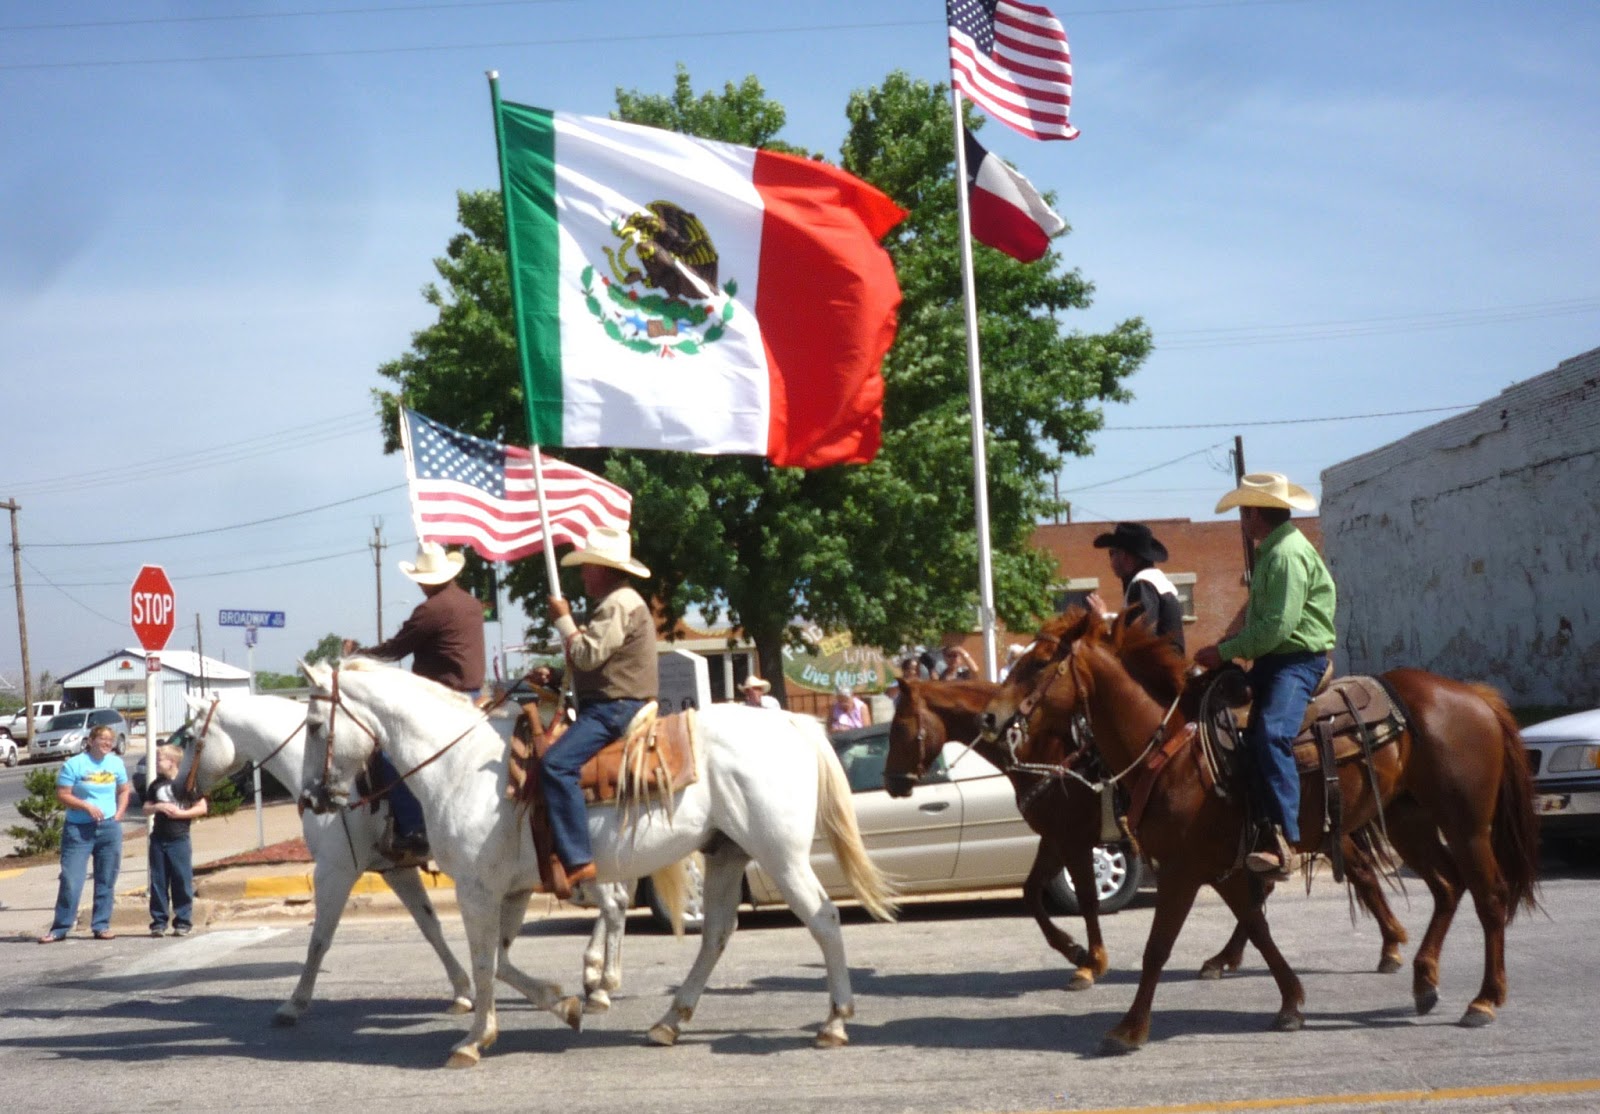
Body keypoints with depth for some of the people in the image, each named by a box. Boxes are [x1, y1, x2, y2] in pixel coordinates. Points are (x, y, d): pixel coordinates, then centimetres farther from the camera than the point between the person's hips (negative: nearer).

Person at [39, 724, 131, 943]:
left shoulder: (116, 763, 7)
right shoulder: (74, 764, -8)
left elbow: (124, 790, 19)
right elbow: (62, 795, -9)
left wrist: (118, 814, 5)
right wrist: (87, 806, -19)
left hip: (109, 828, 4)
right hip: (78, 829, -4)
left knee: (106, 880, 6)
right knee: (70, 880, -6)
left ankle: (101, 925, 14)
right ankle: (60, 928, 0)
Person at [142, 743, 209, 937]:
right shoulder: (156, 785, 12)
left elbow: (202, 808, -3)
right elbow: (146, 809, 14)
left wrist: (180, 813, -13)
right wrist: (158, 807, -7)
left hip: (179, 840, -4)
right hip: (158, 839, 4)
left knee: (182, 881, -2)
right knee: (158, 882, 5)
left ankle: (183, 922, 4)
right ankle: (159, 922, 10)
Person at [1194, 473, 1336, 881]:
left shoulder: (1289, 553, -14)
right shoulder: (1270, 552, 20)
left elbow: (1277, 627, -22)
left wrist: (1225, 652, -14)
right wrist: (1225, 646, 7)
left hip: (1298, 660, -11)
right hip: (1273, 661, 11)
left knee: (1271, 734, -31)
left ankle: (1285, 843, -37)